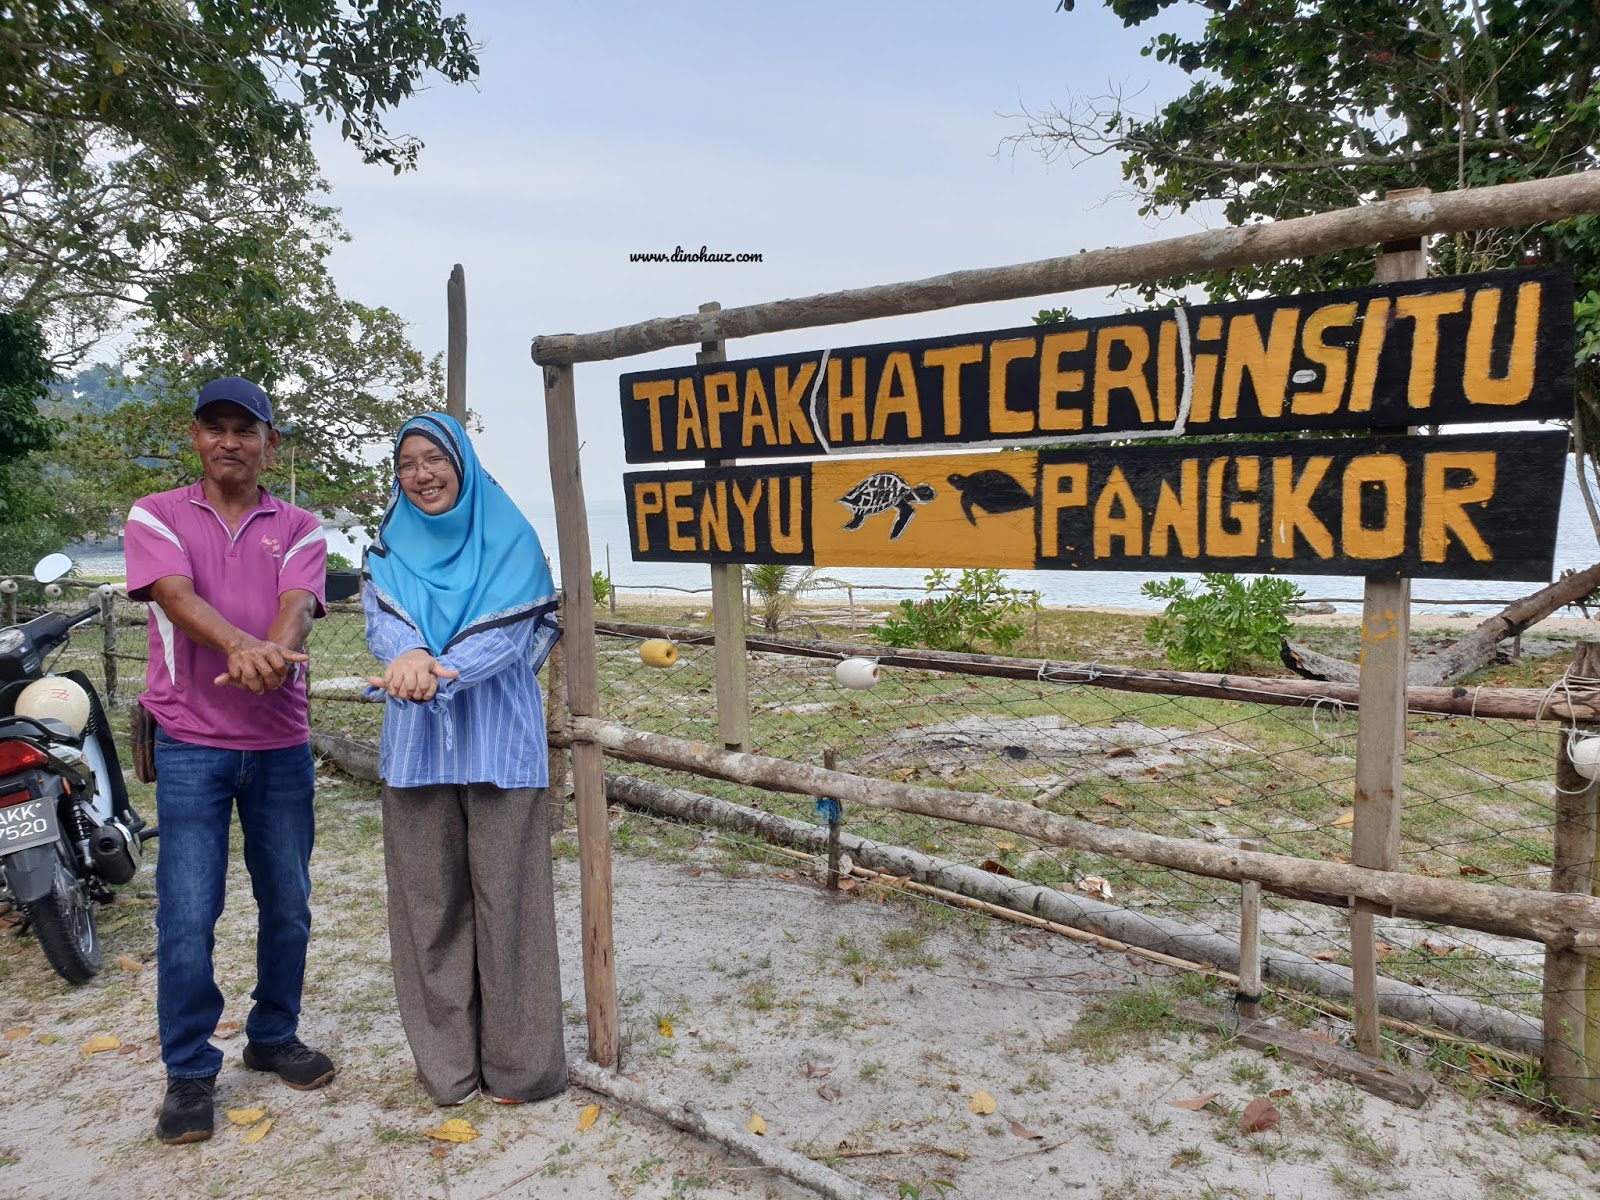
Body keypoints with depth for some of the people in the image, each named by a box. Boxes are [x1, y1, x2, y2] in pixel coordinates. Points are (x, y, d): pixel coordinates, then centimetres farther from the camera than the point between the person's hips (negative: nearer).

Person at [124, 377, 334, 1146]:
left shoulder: (297, 529, 6)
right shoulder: (156, 516, 2)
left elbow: (296, 608, -12)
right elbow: (179, 598, -16)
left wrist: (265, 660, -35)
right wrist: (243, 645, -36)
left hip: (281, 744, 2)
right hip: (191, 744, -2)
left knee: (287, 904, 11)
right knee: (187, 915, 0)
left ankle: (274, 1037, 30)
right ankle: (188, 1072, 16)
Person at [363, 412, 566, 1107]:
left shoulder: (509, 539, 0)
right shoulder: (391, 546, 10)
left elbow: (511, 630, -11)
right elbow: (381, 618, -6)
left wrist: (436, 672, -27)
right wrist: (411, 656, -30)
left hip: (497, 740, -3)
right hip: (416, 741, 3)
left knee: (505, 892, 1)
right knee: (429, 897, 8)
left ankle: (516, 1060, 15)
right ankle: (447, 1061, 22)